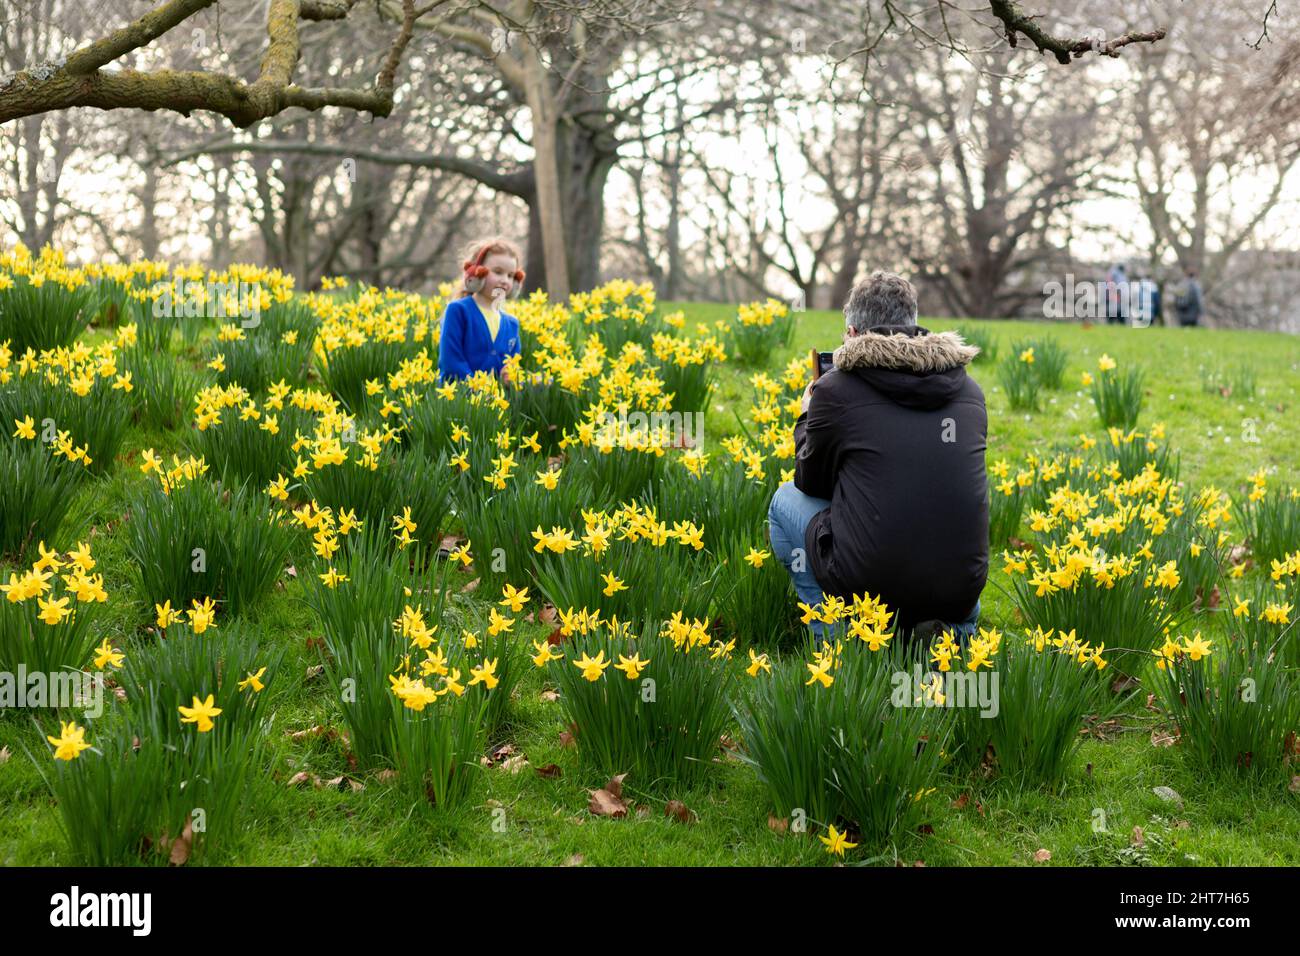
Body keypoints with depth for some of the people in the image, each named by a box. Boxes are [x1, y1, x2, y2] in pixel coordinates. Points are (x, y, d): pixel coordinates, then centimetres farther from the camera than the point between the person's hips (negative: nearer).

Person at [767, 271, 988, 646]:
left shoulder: (835, 389, -3)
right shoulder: (969, 390, 10)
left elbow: (811, 483, 12)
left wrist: (808, 419, 31)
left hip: (869, 583, -4)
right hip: (962, 589, 4)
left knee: (786, 500, 23)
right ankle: (956, 626, 11)